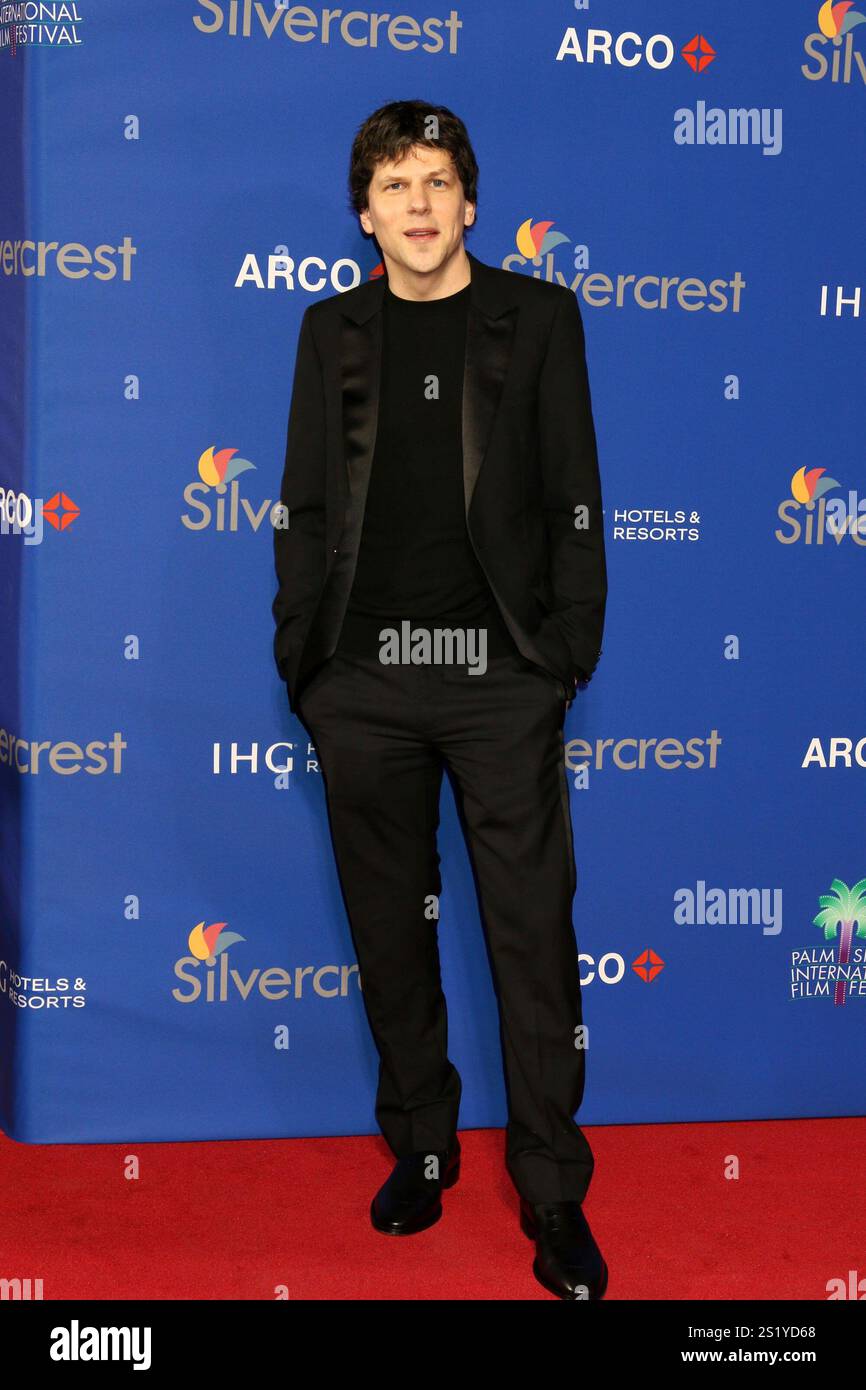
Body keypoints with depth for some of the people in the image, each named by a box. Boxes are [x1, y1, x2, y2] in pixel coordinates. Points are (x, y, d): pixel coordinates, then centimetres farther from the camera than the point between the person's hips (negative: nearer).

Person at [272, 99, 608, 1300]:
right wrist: (299, 654, 3)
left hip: (499, 672, -2)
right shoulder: (333, 330, 12)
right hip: (364, 678, 3)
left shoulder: (537, 318, 6)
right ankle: (420, 1150, 25)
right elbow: (305, 508, 11)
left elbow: (574, 499, 3)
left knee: (533, 933, -2)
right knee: (391, 929, 10)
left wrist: (569, 648, -4)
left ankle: (554, 1196, 8)